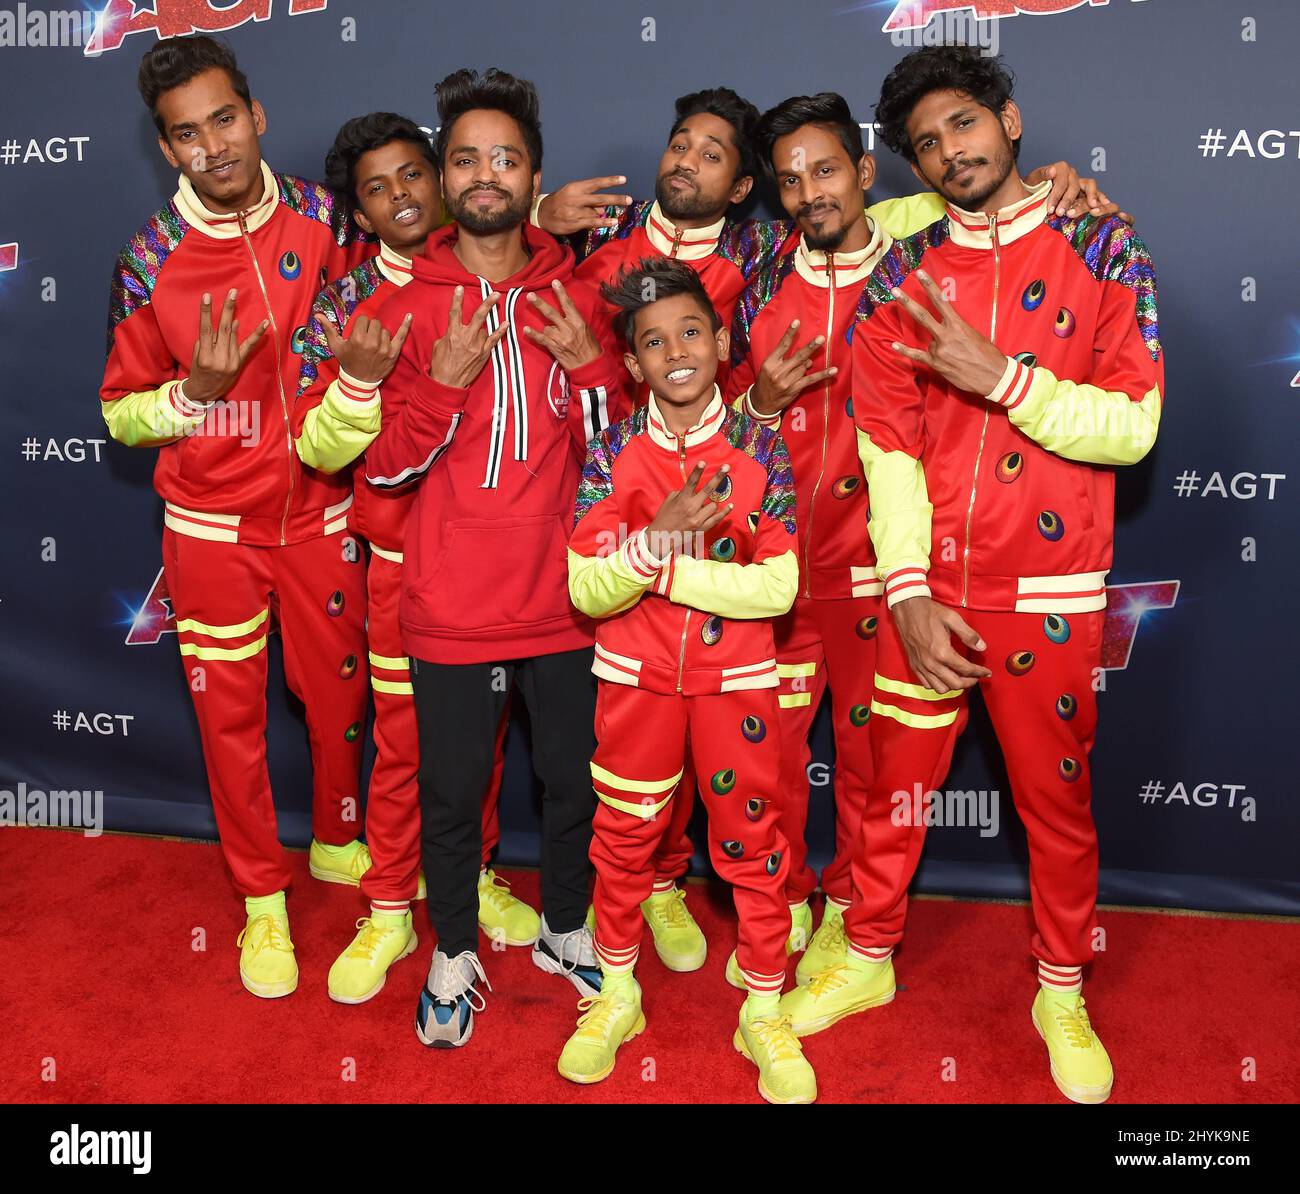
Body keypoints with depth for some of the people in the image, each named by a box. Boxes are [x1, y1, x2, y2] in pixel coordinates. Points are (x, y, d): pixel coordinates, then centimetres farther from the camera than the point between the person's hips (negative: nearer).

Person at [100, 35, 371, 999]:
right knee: (231, 715, 8)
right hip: (214, 527, -1)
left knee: (339, 691, 13)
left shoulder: (325, 219, -6)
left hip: (322, 512, 1)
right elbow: (121, 413, -2)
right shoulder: (151, 262, -9)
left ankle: (338, 840, 40)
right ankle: (263, 898, 27)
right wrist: (195, 391, -20)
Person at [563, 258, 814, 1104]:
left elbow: (777, 587, -14)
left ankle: (765, 1011, 29)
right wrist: (658, 534, -28)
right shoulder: (613, 454, -5)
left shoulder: (760, 449, -7)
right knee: (624, 837, 14)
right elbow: (586, 589, -12)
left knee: (753, 840, 9)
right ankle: (617, 994, 36)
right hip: (636, 677, 1)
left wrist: (664, 569, -21)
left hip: (736, 678, -1)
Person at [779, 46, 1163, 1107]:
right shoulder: (901, 278, 4)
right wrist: (910, 596, -12)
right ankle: (869, 958, 35)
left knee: (1057, 799, 11)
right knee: (896, 783, 13)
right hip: (927, 589, 1)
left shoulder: (1103, 252, 0)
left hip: (1049, 596, -1)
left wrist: (999, 375, -20)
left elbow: (1133, 424, -8)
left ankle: (1063, 993, 33)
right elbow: (887, 448, -3)